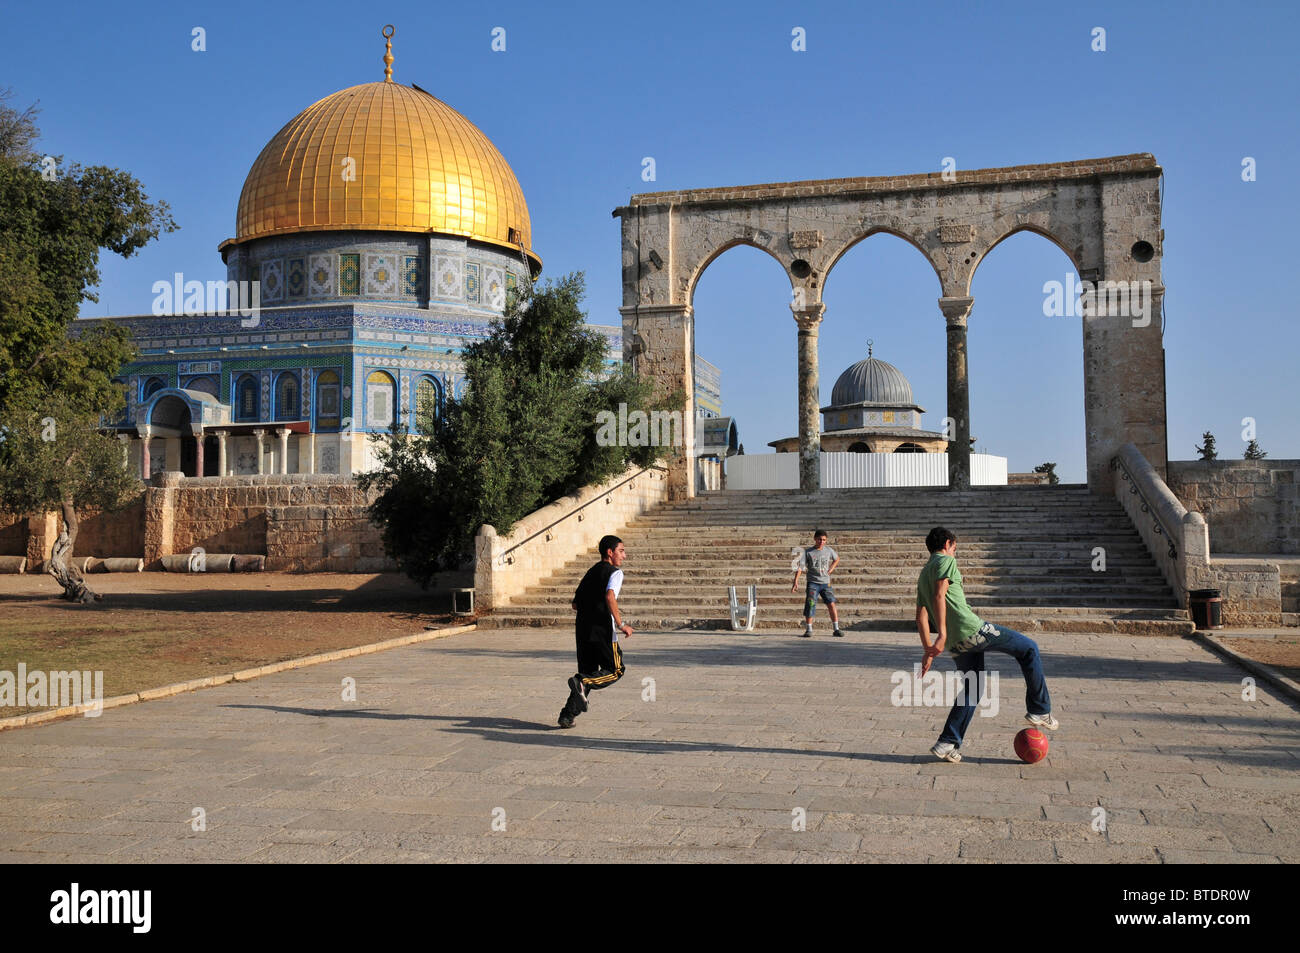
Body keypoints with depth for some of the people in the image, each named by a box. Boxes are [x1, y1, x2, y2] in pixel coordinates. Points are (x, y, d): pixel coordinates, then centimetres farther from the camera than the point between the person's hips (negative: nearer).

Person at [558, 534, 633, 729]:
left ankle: (567, 715, 5)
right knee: (616, 670, 7)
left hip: (582, 629, 7)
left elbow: (576, 604, 21)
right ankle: (583, 683, -17)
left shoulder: (591, 572, 21)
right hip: (602, 631, -7)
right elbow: (610, 597, -22)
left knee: (587, 672, 15)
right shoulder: (615, 572, -3)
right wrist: (621, 624, -19)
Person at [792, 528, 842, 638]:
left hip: (826, 582, 2)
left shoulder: (828, 550, 5)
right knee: (810, 605, -10)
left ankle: (836, 630, 3)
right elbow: (800, 566, -8)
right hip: (812, 582, -2)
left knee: (831, 604, -6)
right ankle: (808, 630, 0)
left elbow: (837, 559, 25)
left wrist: (830, 570, 9)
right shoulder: (808, 552, -2)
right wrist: (796, 581, -18)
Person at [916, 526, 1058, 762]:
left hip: (956, 644, 8)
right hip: (971, 628, -8)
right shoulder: (946, 561, -1)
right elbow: (939, 596, -16)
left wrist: (928, 650, 15)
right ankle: (1039, 710, 10)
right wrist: (942, 635, -21)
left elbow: (921, 616, 16)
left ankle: (947, 743, 13)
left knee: (973, 687, 19)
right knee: (1029, 649, 7)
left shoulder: (923, 576, 22)